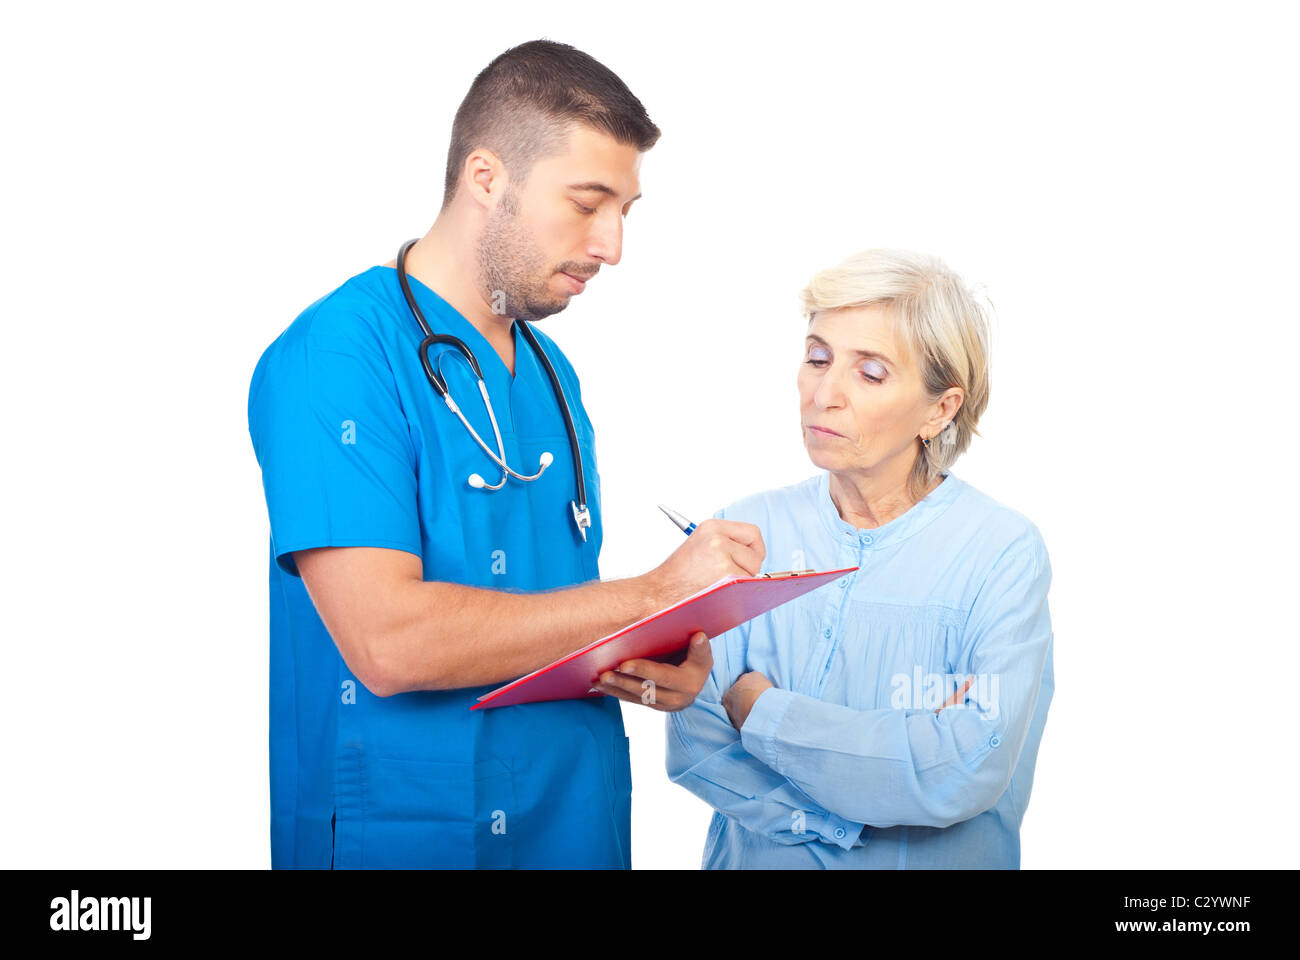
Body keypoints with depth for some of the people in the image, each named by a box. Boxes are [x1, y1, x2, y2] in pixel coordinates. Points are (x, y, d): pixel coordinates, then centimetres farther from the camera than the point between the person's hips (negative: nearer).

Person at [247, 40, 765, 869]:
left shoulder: (554, 375, 9)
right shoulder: (336, 357, -17)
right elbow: (389, 641, -26)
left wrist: (664, 662, -7)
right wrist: (656, 593, -19)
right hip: (405, 838, -7)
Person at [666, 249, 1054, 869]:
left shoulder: (1003, 551, -6)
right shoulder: (744, 532, 2)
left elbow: (971, 773, -15)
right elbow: (695, 747, -5)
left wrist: (759, 708, -11)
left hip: (935, 862, -1)